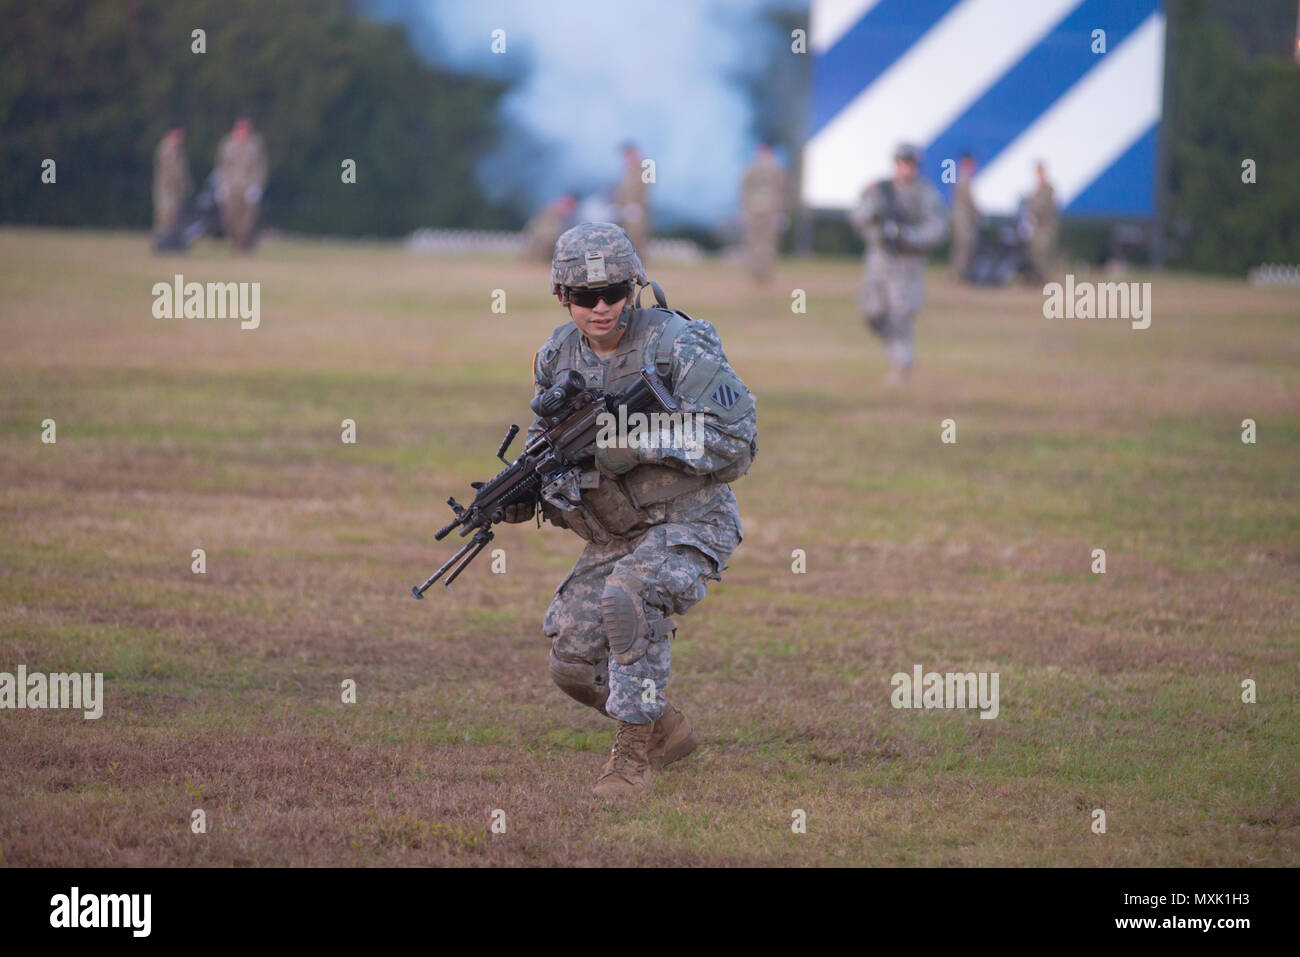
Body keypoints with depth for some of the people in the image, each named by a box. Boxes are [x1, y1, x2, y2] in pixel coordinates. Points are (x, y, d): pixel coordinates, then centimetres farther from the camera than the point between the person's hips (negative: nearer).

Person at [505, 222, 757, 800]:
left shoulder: (677, 347, -17)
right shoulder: (559, 357, 1)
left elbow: (735, 443, -20)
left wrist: (638, 442, -27)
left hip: (689, 523, -7)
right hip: (612, 536, 7)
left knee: (627, 597, -33)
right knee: (572, 660, -1)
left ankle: (636, 747, -18)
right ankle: (667, 731, 25)